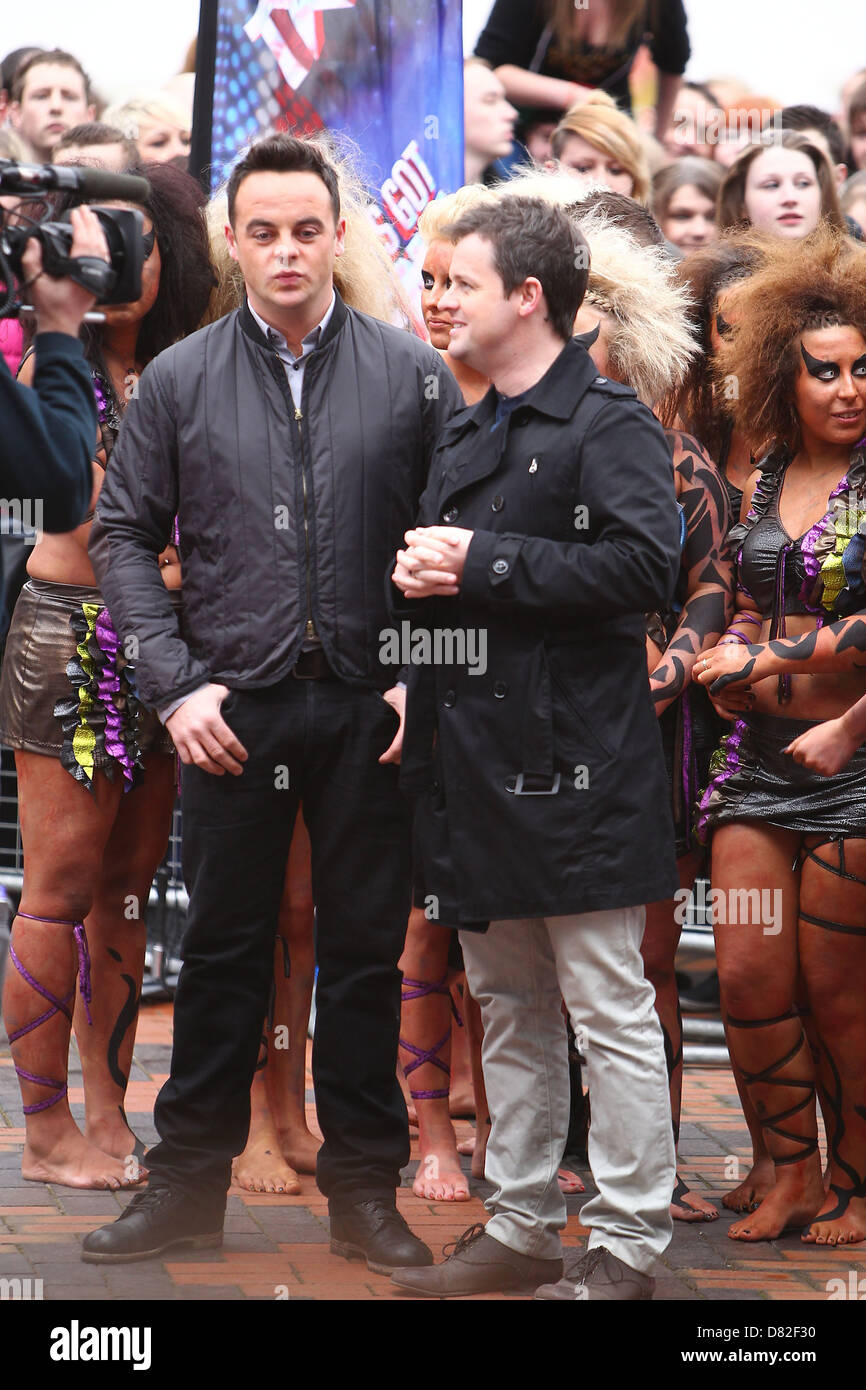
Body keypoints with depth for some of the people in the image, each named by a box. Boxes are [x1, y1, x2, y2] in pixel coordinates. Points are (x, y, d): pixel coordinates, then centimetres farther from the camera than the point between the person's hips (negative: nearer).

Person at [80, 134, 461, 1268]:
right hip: (233, 710, 0)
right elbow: (125, 537, 6)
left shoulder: (413, 374, 2)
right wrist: (176, 683, -4)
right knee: (221, 951, 7)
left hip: (369, 709, 0)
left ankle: (364, 1188, 17)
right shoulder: (180, 382, 4)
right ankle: (190, 1182, 17)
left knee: (366, 954, 7)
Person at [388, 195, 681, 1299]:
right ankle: (520, 1228, 23)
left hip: (572, 765, -9)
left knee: (609, 1013, -4)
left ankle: (626, 1246, 2)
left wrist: (485, 564, -17)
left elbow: (645, 564, -21)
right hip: (477, 756, 9)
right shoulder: (466, 437, 20)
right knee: (509, 1012, 14)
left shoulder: (608, 424, -7)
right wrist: (419, 576, 5)